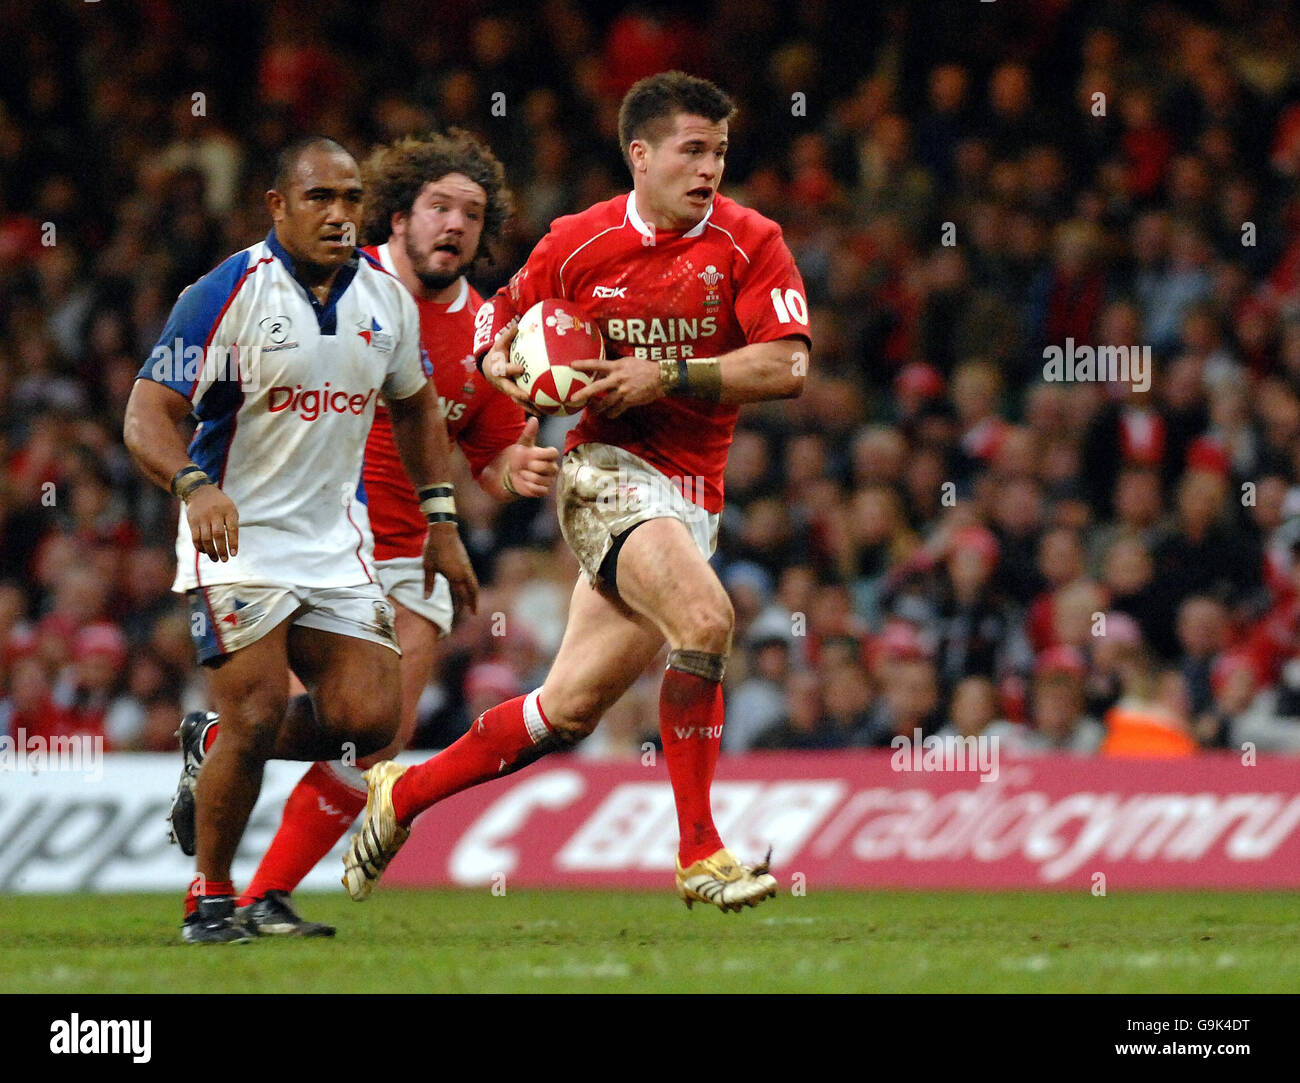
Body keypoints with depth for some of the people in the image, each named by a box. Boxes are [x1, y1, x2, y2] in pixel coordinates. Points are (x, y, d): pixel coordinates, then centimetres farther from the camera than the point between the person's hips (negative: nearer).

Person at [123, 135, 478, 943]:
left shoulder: (387, 298, 4)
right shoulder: (229, 293, -13)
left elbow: (415, 407, 21)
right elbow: (148, 415, -16)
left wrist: (442, 521, 15)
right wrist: (195, 485, -35)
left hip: (335, 540, 6)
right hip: (237, 541, -6)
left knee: (370, 719, -6)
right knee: (257, 717, -14)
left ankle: (214, 747, 22)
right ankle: (211, 900, 5)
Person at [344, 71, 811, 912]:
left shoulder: (749, 243, -2)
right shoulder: (576, 245, 0)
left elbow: (787, 365, -11)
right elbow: (503, 318, 16)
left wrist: (667, 376, -18)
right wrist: (506, 366, -7)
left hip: (693, 492, 3)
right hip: (610, 471, -3)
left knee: (571, 709, 3)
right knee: (705, 618, -29)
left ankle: (405, 793, 24)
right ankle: (700, 855, -22)